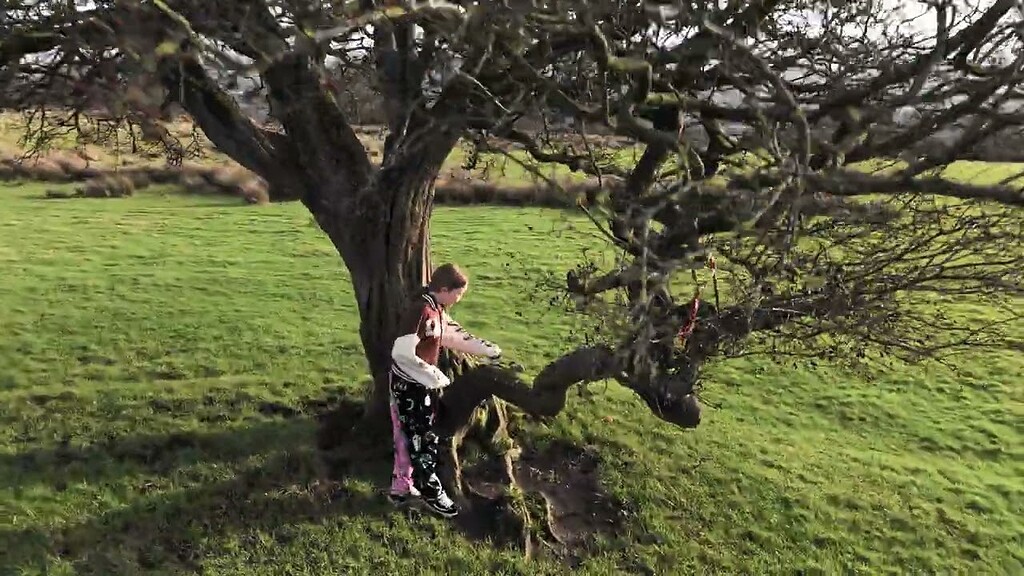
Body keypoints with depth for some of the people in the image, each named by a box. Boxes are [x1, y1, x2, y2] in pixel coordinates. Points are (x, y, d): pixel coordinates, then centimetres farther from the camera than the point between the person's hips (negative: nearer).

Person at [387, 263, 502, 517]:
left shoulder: (437, 309, 5)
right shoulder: (421, 311, -26)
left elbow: (454, 334, 22)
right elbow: (402, 353, -31)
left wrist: (487, 349, 22)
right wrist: (434, 375, -23)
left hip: (421, 383, 9)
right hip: (409, 385, -9)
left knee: (409, 437, 18)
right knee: (422, 440, 2)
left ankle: (402, 488, 31)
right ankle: (431, 492, 16)